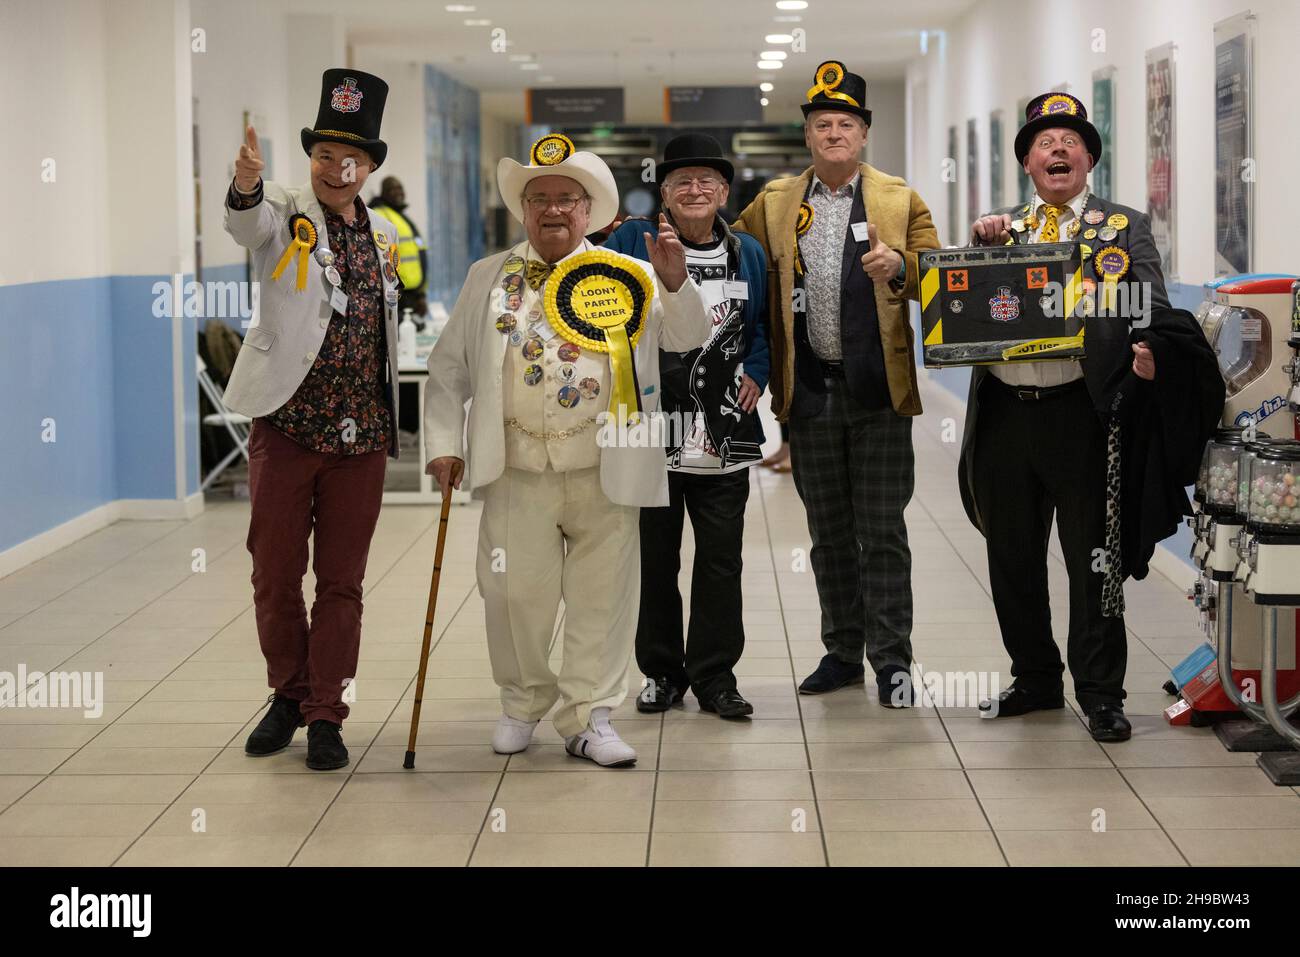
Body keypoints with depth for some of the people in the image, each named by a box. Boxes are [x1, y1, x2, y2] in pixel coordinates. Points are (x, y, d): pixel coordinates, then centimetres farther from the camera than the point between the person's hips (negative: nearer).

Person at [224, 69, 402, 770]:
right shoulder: (285, 214, -2)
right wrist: (246, 185, -50)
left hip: (362, 435, 3)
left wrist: (394, 423, 16)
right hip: (286, 424, -3)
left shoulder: (384, 237, 11)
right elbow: (246, 226, -27)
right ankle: (287, 694, 26)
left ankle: (325, 713, 15)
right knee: (275, 575, 6)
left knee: (341, 581, 6)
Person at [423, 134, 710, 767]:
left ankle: (589, 719, 11)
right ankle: (523, 703, 22)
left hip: (605, 475, -1)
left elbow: (688, 338, 1)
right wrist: (444, 444, 5)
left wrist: (674, 283, -17)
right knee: (515, 595, 2)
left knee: (601, 597, 2)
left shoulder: (625, 277, 8)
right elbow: (449, 369, 14)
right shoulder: (489, 278, 13)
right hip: (517, 473, 1)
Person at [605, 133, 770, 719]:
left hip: (724, 437, 2)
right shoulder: (631, 243, 0)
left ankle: (714, 675, 14)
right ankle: (661, 671, 20)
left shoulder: (748, 253, 10)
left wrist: (756, 373, 3)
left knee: (721, 560, 3)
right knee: (654, 558, 6)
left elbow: (764, 325, 20)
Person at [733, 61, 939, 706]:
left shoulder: (900, 201, 4)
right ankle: (843, 653, 22)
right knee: (829, 533, 11)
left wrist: (899, 266, -19)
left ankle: (891, 661, 6)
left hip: (878, 391, -2)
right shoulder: (774, 203, 9)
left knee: (882, 532, -1)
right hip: (810, 392, 3)